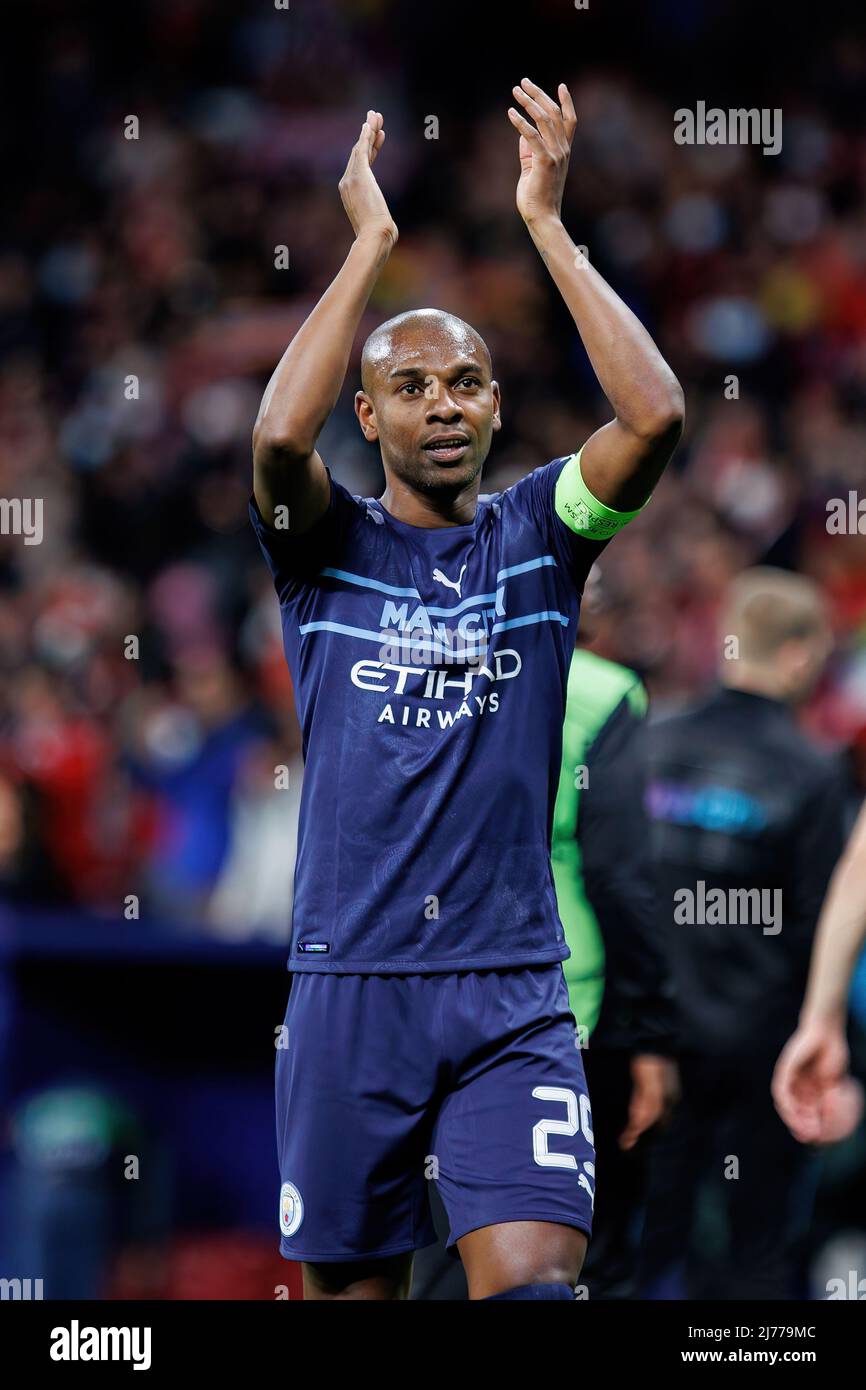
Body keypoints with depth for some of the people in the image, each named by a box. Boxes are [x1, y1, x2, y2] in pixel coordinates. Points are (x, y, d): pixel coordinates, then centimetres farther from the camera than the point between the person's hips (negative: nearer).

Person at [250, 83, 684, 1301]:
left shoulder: (537, 535, 7)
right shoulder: (327, 547, 5)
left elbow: (656, 415, -10)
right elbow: (278, 436, -18)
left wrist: (547, 223, -11)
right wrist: (369, 245, -13)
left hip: (511, 994, 0)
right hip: (348, 983, 0)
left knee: (533, 1278, -17)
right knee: (349, 1288, 9)